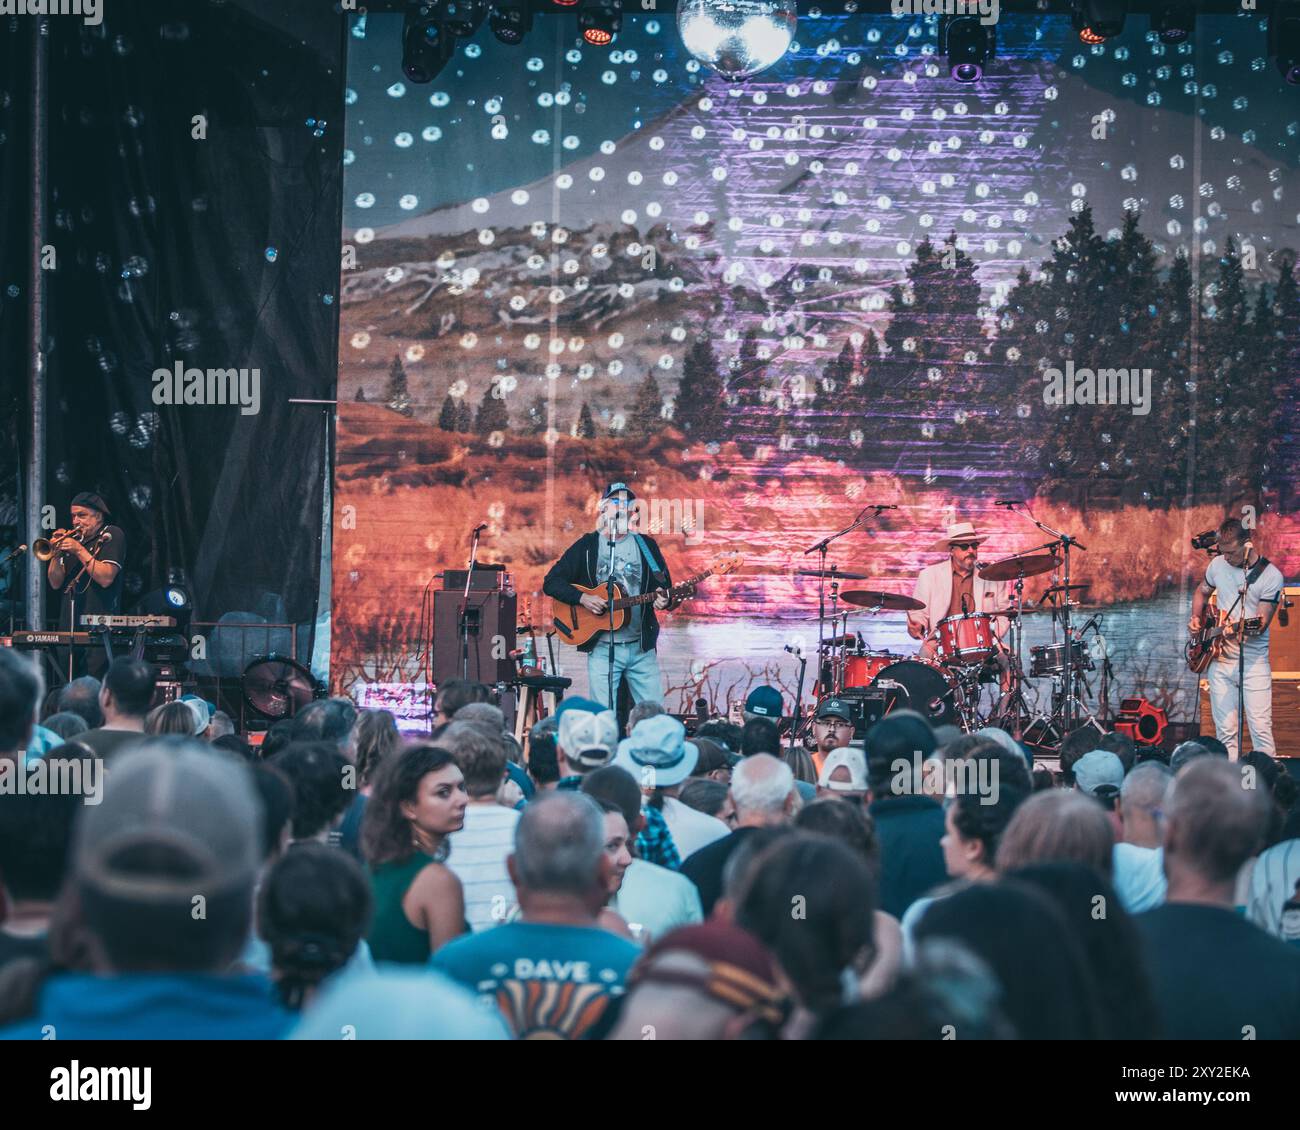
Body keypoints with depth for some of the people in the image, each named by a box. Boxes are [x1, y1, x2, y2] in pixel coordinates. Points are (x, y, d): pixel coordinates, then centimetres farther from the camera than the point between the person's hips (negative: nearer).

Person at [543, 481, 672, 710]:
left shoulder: (647, 545, 11)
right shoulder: (587, 546, 4)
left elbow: (665, 586, 13)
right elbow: (551, 583, 2)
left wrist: (662, 600, -11)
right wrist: (582, 598, -13)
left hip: (642, 646, 2)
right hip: (602, 647, -2)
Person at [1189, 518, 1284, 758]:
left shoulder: (1271, 576, -11)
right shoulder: (1218, 564, 3)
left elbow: (1261, 623, -13)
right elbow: (1202, 592, 23)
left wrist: (1239, 629, -32)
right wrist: (1196, 618, 6)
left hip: (1253, 662, -4)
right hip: (1220, 659, 4)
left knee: (1261, 728, -11)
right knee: (1226, 731, 4)